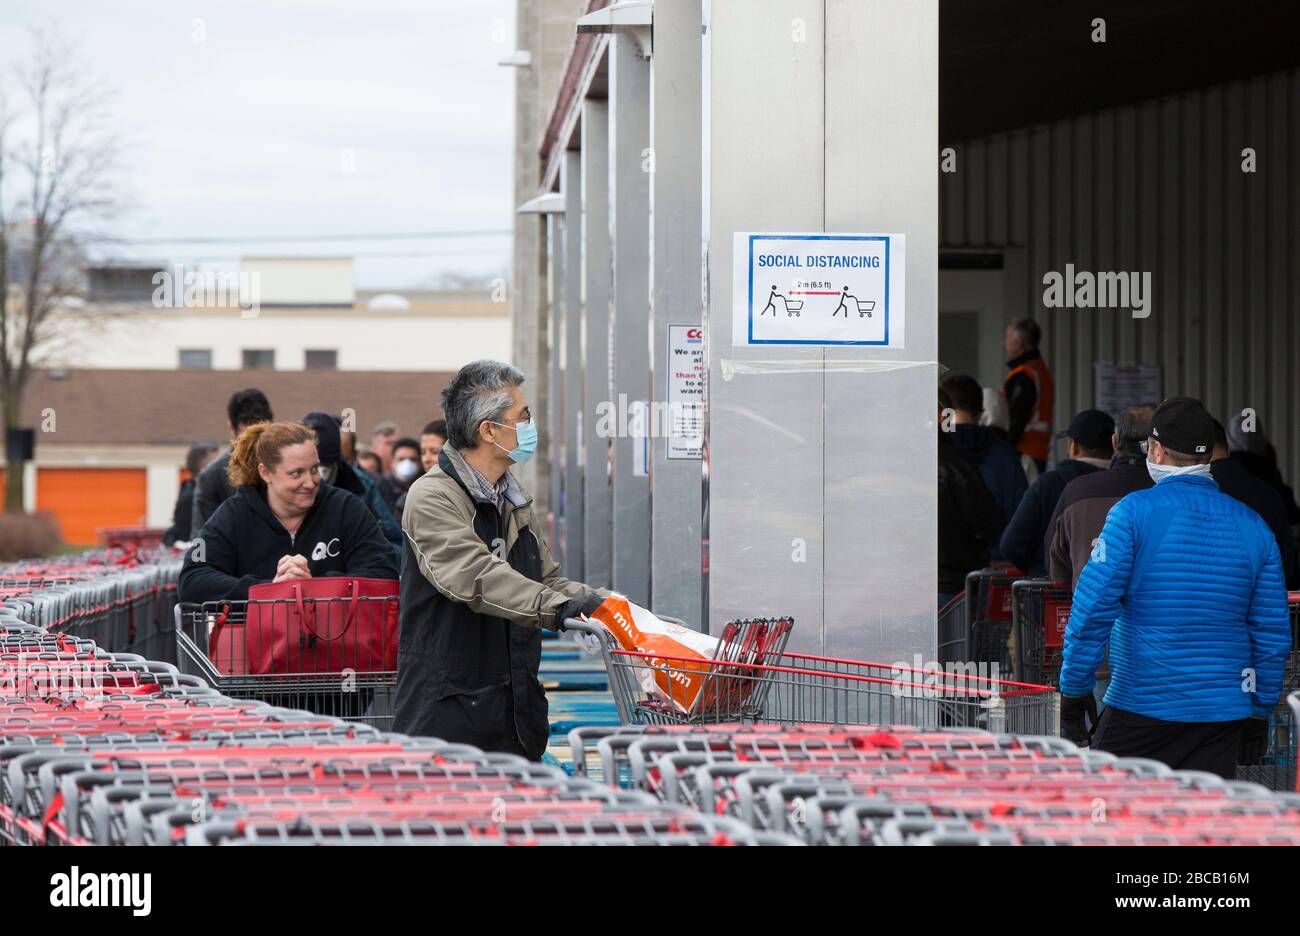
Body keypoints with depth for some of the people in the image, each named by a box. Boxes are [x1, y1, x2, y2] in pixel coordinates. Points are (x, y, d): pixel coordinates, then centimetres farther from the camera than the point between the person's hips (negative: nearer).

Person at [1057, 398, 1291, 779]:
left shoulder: (1134, 512, -7)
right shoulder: (1254, 526, 6)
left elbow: (1093, 611, -11)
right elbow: (1273, 634, 9)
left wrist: (1074, 690, -3)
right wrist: (1260, 711, 18)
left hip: (1142, 704, -4)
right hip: (1223, 715, 4)